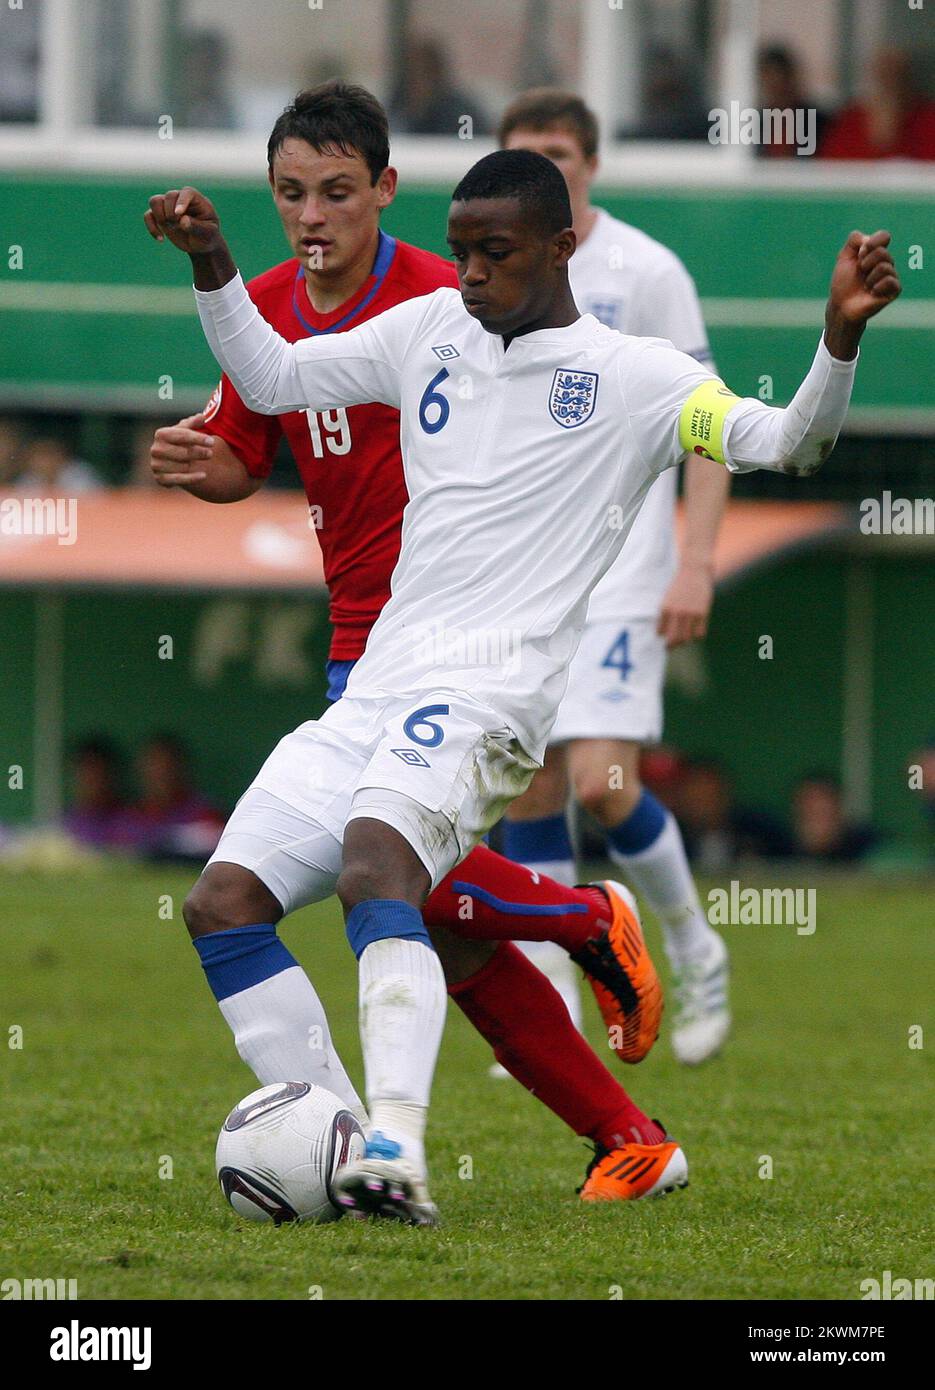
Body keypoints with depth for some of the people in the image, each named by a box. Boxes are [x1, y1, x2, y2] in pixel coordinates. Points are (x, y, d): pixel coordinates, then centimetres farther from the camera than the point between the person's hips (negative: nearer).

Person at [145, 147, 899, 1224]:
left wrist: (840, 335, -26)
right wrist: (211, 265, 11)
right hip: (375, 688, 7)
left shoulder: (631, 376, 1)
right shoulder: (430, 329, 17)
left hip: (488, 690, -7)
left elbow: (783, 443, -9)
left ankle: (397, 1152, -46)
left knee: (374, 864, -34)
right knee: (223, 902, -3)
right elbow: (271, 379, 26)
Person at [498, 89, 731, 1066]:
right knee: (528, 792, 0)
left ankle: (693, 947, 10)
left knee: (601, 782, -15)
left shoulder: (646, 273, -4)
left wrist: (695, 566, -12)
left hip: (619, 574, -4)